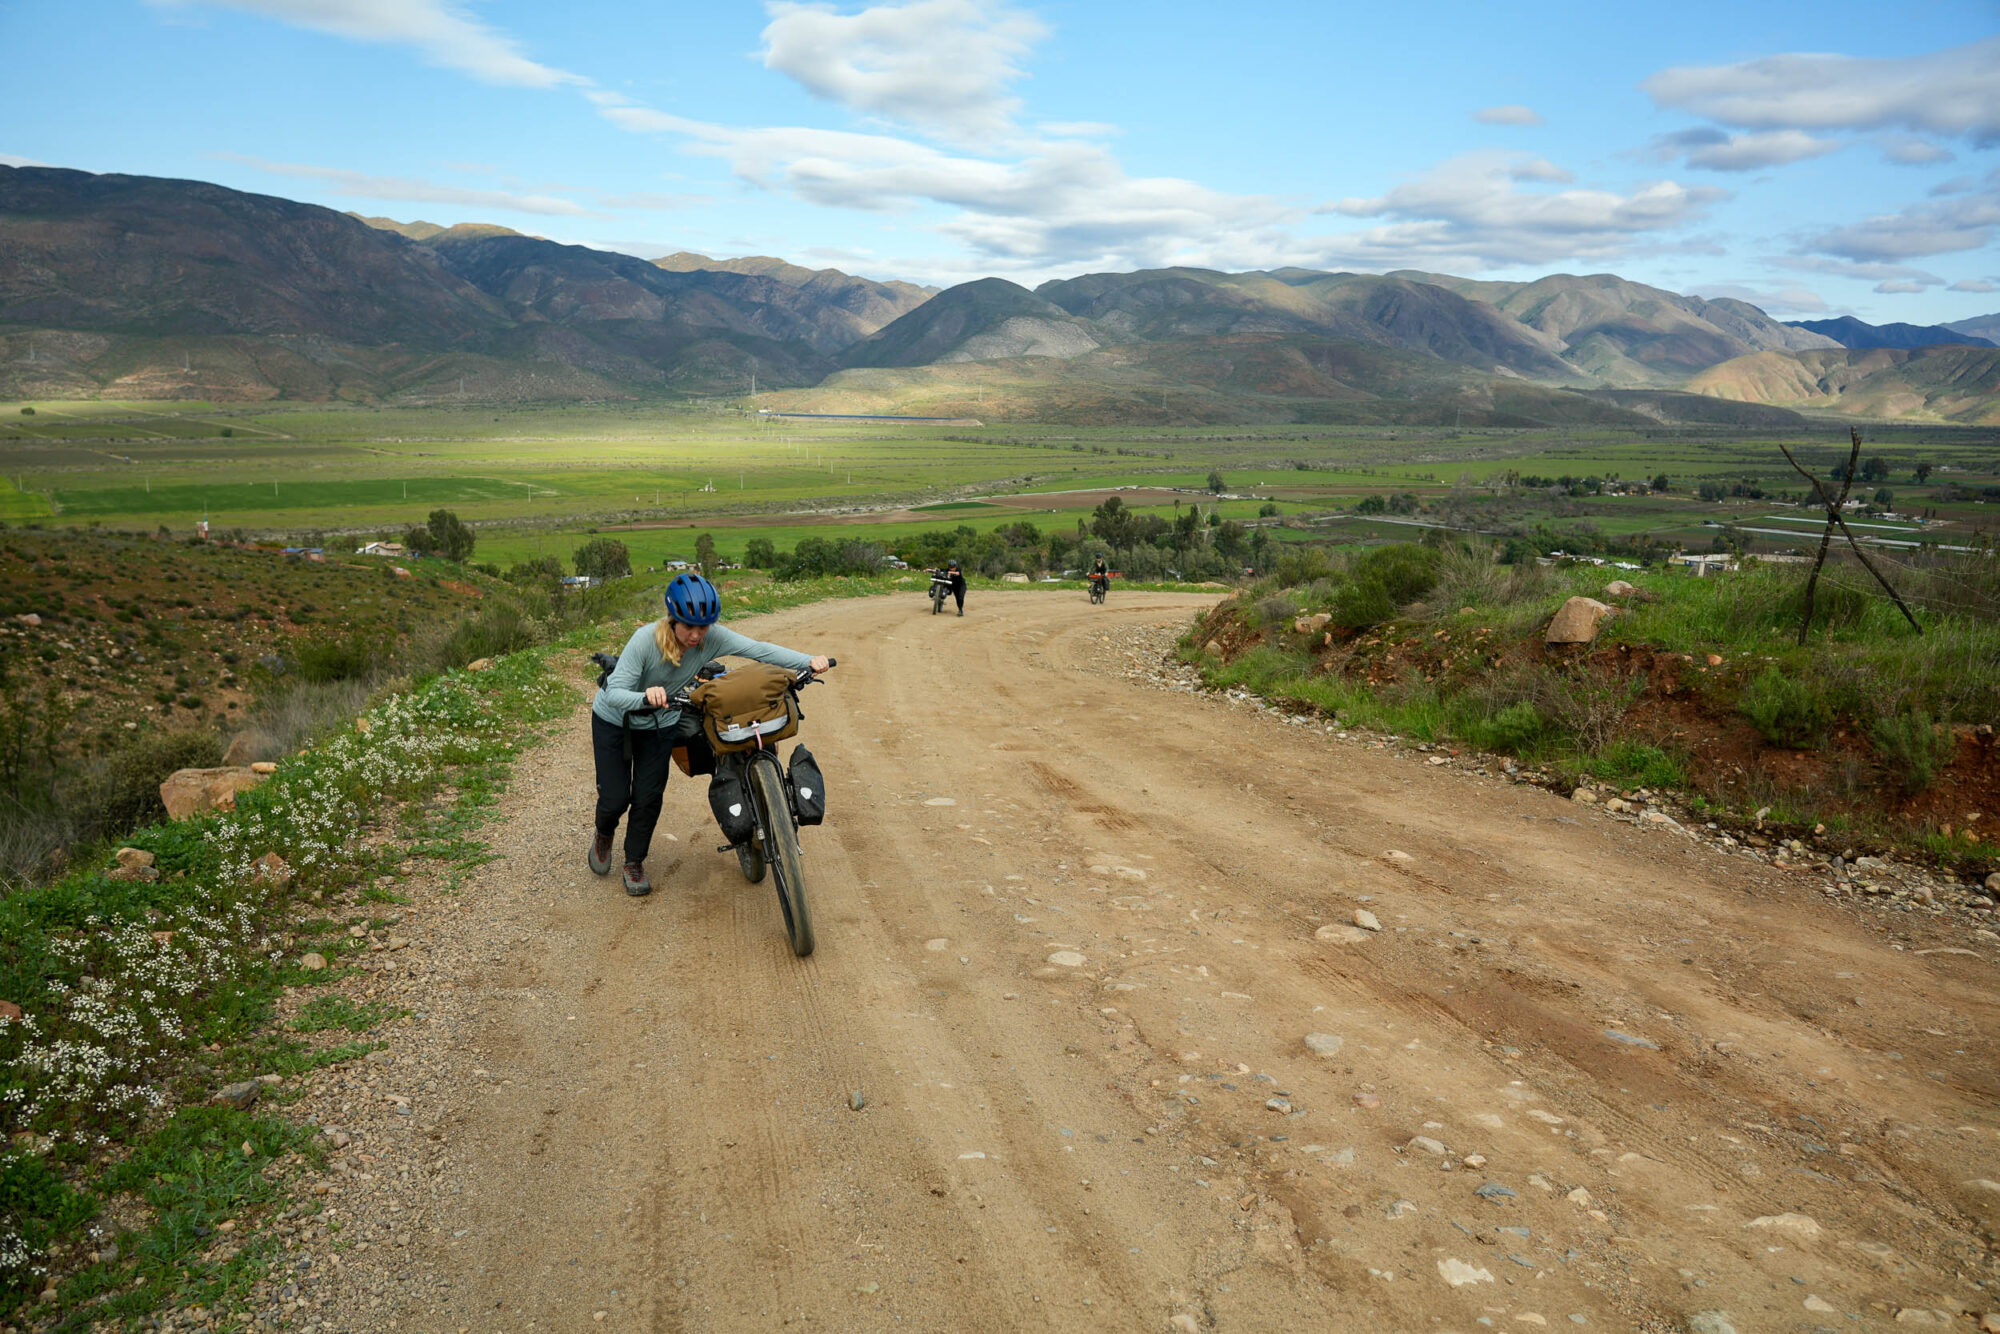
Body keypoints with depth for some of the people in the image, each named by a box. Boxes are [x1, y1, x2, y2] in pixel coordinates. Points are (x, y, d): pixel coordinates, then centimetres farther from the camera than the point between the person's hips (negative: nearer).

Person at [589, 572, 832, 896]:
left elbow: (758, 649, -24)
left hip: (659, 724, 3)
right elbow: (614, 693, -37)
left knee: (649, 797, 0)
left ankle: (634, 862, 24)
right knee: (615, 798, -1)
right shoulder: (646, 639, -35)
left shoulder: (712, 637, -24)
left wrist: (809, 662, -36)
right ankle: (603, 834, 35)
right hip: (614, 722, -3)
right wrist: (645, 697, -58)